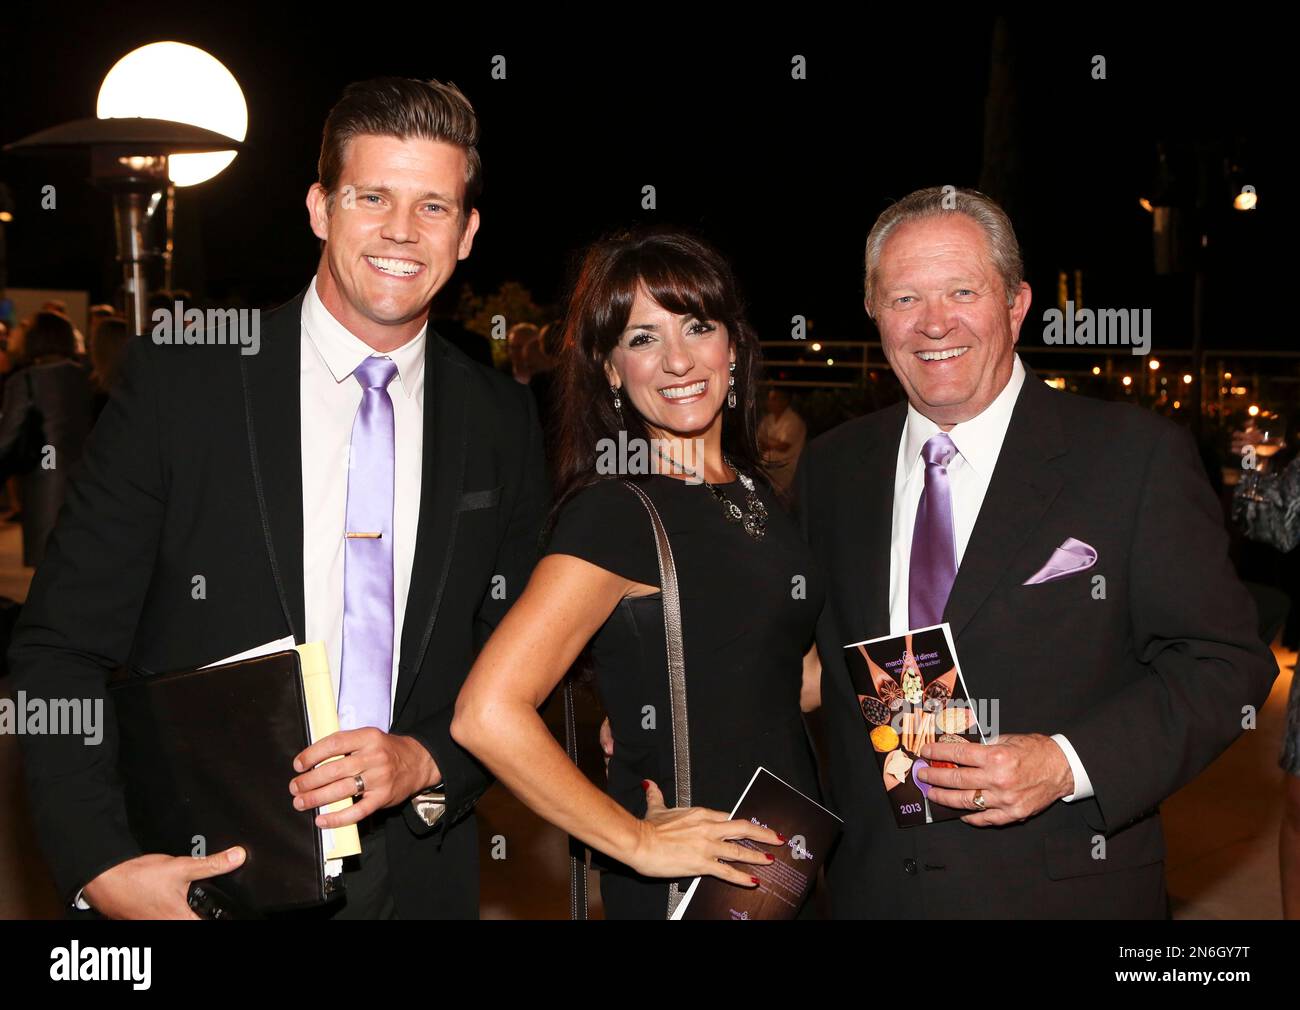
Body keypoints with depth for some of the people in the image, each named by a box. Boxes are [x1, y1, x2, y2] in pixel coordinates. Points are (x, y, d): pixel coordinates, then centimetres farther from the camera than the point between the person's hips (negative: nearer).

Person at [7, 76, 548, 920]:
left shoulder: (503, 422, 0)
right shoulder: (179, 377, -8)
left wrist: (428, 762, -11)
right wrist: (103, 865, -17)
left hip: (419, 874, 2)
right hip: (202, 875, -2)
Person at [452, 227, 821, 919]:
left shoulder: (753, 491, 5)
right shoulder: (615, 511, -19)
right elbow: (486, 714, -27)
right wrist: (639, 842, -20)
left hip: (788, 853, 7)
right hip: (685, 883, -7)